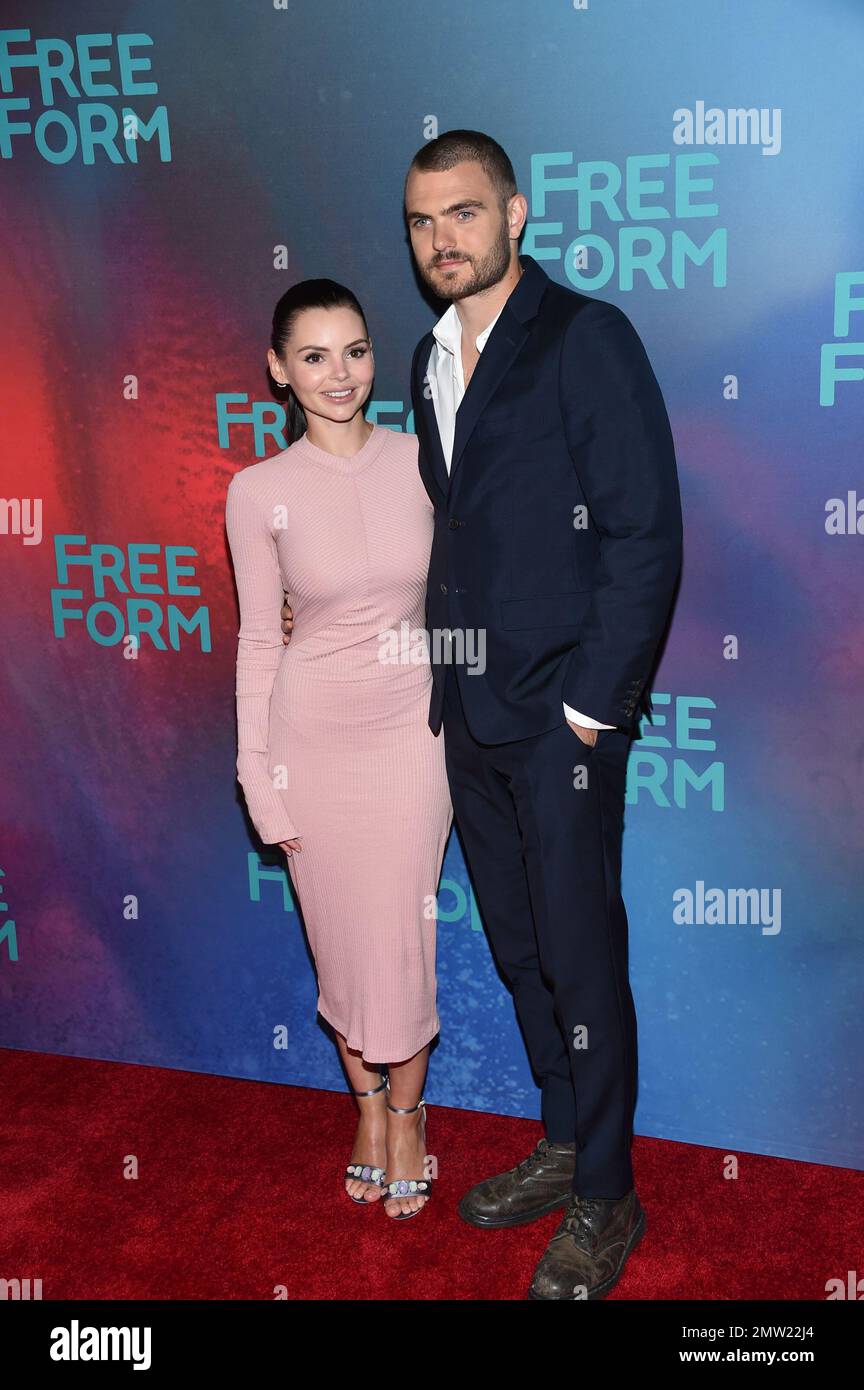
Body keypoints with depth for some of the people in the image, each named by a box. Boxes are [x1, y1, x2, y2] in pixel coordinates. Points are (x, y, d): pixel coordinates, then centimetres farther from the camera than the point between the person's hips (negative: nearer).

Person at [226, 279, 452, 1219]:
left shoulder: (421, 462, -3)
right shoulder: (258, 492, -6)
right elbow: (259, 638, -1)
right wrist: (258, 775, -2)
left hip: (411, 728, 0)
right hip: (313, 734, 0)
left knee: (402, 932, 6)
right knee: (340, 937, 11)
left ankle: (406, 1109, 31)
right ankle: (369, 1104, 35)